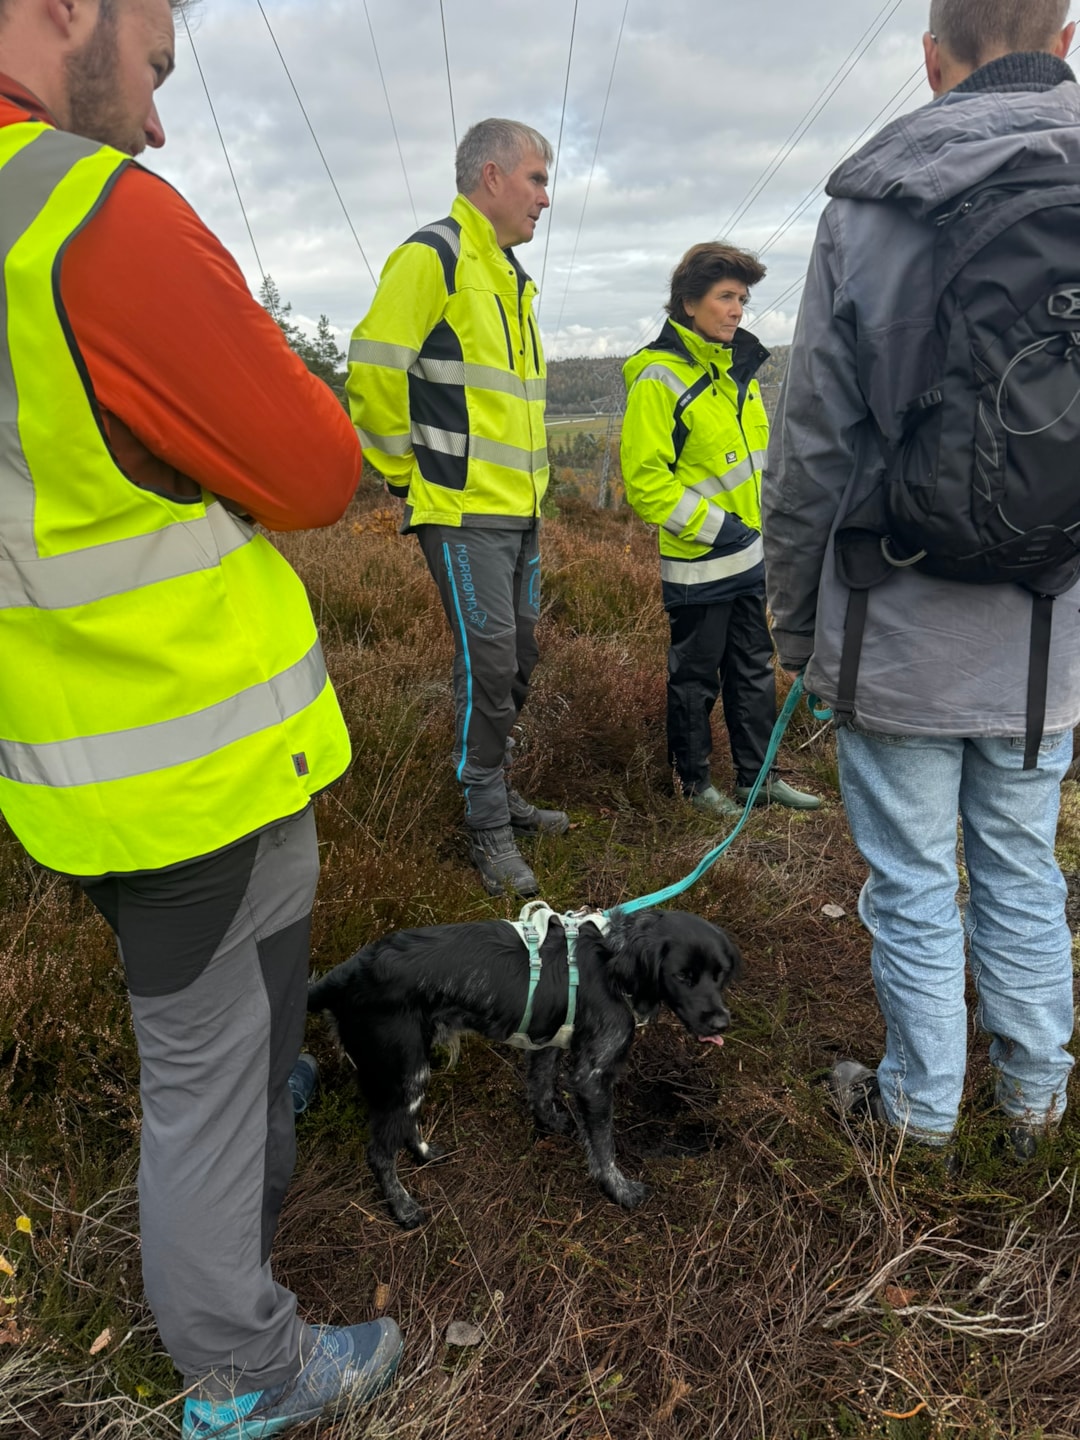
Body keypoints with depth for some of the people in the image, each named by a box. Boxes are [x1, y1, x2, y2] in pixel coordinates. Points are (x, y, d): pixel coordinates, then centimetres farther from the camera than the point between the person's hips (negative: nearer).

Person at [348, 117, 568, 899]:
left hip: (518, 509, 9)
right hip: (464, 511, -9)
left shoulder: (511, 276, 20)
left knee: (517, 657, 13)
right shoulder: (432, 256, -10)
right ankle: (489, 828, 5)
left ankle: (498, 793, 29)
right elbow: (374, 372, -17)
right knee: (489, 662, -8)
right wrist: (405, 468, -9)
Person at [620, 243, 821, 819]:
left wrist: (761, 520, 16)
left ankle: (758, 776, 30)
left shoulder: (737, 367, 10)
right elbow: (644, 478, -20)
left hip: (749, 557, 8)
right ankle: (695, 781, 24)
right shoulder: (659, 378, -16)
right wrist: (711, 526, -20)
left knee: (755, 670, 16)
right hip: (697, 563, -8)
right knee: (695, 679, 6)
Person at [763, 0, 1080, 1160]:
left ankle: (920, 1109, 30)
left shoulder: (869, 208, -9)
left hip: (901, 635, -3)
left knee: (913, 887, 12)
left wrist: (795, 620, 4)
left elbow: (813, 451, -8)